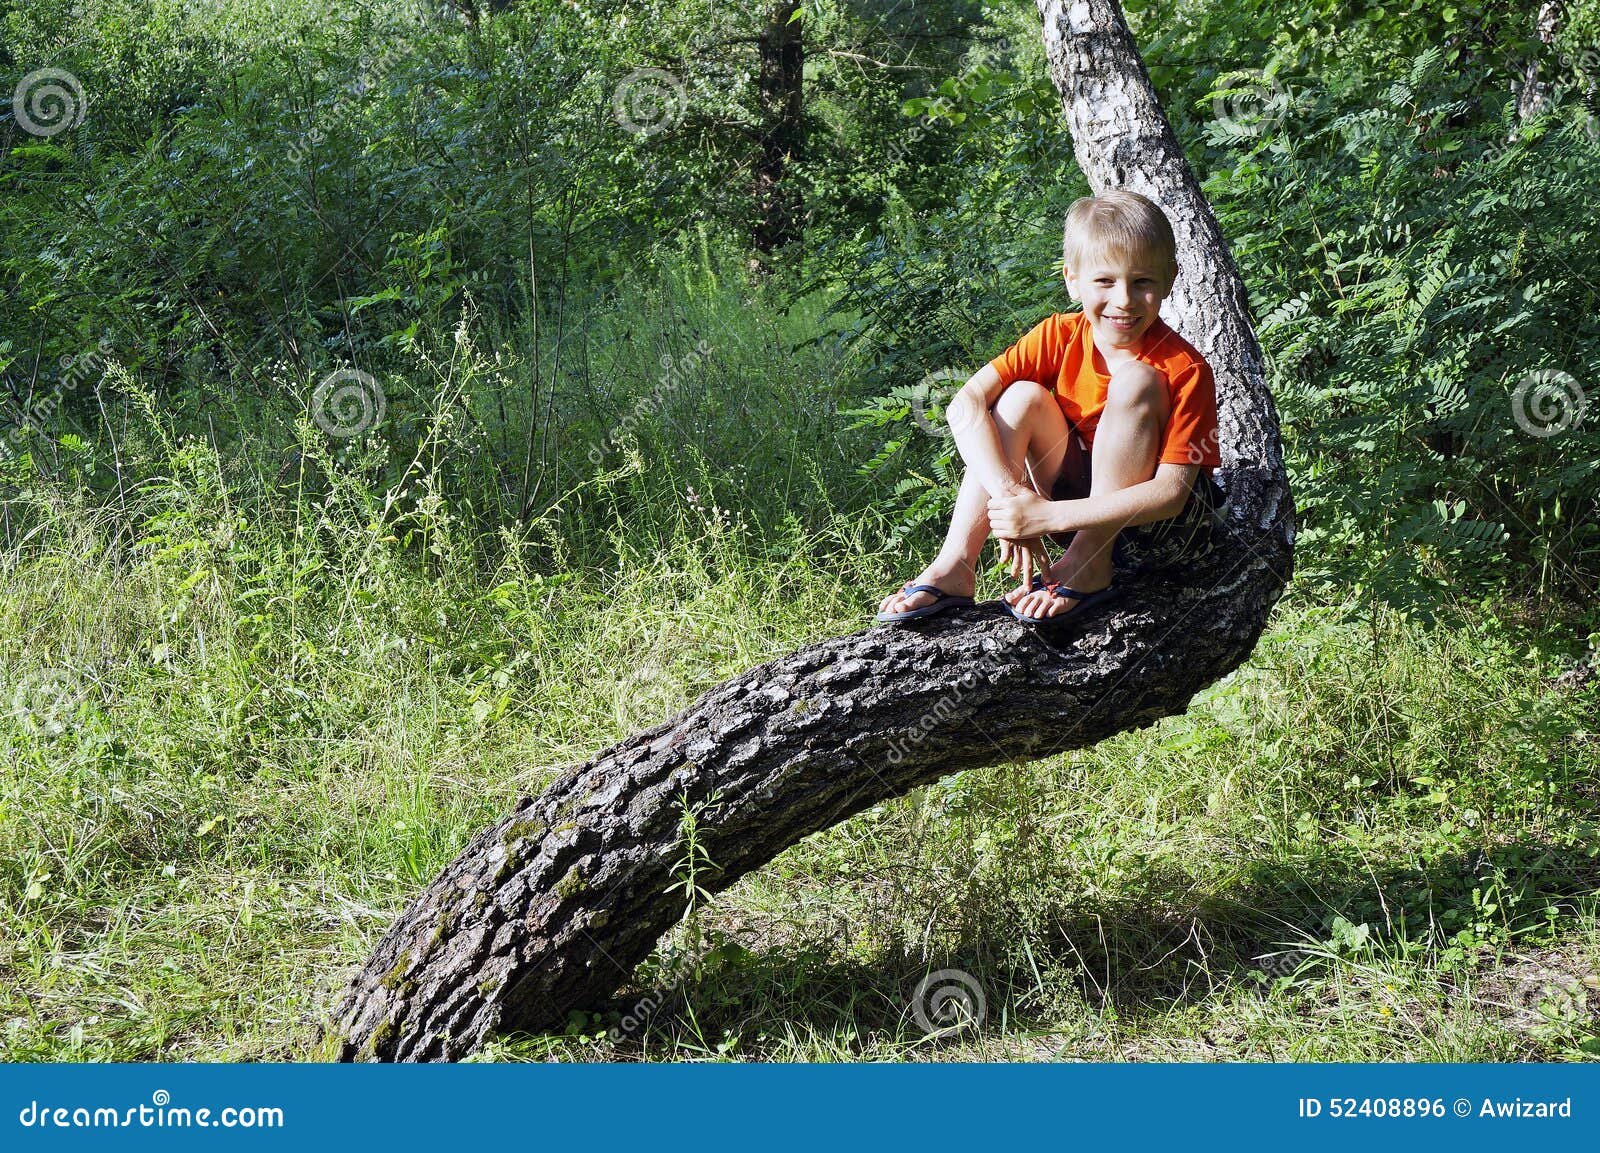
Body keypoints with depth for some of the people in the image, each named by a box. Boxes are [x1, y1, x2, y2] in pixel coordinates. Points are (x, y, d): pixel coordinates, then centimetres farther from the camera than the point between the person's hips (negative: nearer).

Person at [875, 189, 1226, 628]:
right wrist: (1009, 493, -34)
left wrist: (1048, 516, -35)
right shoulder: (1061, 337, -9)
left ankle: (1089, 564, -24)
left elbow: (1172, 491, -29)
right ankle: (954, 567, -19)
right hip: (1085, 505, 4)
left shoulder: (1184, 370, -21)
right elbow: (965, 404, -19)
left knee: (1135, 378, -26)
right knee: (1023, 397, -17)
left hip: (1165, 528, -4)